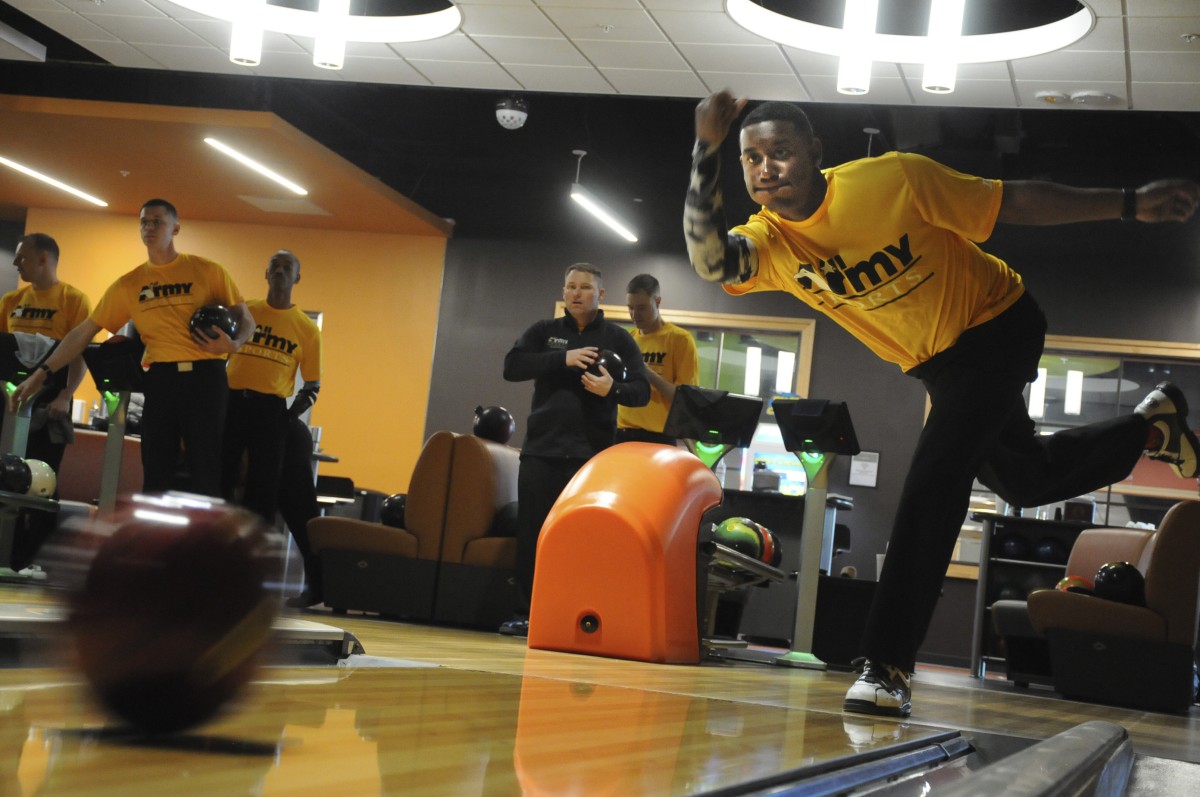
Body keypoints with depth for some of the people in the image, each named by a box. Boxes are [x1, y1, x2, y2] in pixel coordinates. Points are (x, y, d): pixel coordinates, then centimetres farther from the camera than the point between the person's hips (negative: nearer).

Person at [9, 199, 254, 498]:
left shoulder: (208, 271, 4)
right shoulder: (128, 284, 12)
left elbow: (245, 319, 7)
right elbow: (84, 332, 11)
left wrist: (234, 343, -16)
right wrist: (42, 372, 3)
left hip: (204, 374, -3)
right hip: (160, 377, 3)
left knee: (206, 470, -4)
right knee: (156, 472, 4)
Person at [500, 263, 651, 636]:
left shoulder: (619, 339, 9)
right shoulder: (544, 332, 12)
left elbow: (641, 392, 3)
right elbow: (512, 366, -2)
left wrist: (613, 389, -20)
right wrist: (563, 359, -14)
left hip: (591, 454, -1)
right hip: (541, 448, 1)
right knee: (532, 533, 0)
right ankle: (527, 614, 6)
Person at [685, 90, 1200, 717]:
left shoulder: (891, 180, -26)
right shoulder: (769, 243, -15)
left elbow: (1015, 203, -18)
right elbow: (709, 260, -37)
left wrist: (1131, 205, -17)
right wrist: (706, 153, -45)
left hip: (997, 328, -6)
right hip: (935, 365, 6)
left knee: (931, 486, -20)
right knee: (1025, 482, 22)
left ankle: (888, 666, -16)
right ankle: (1149, 427, 49)